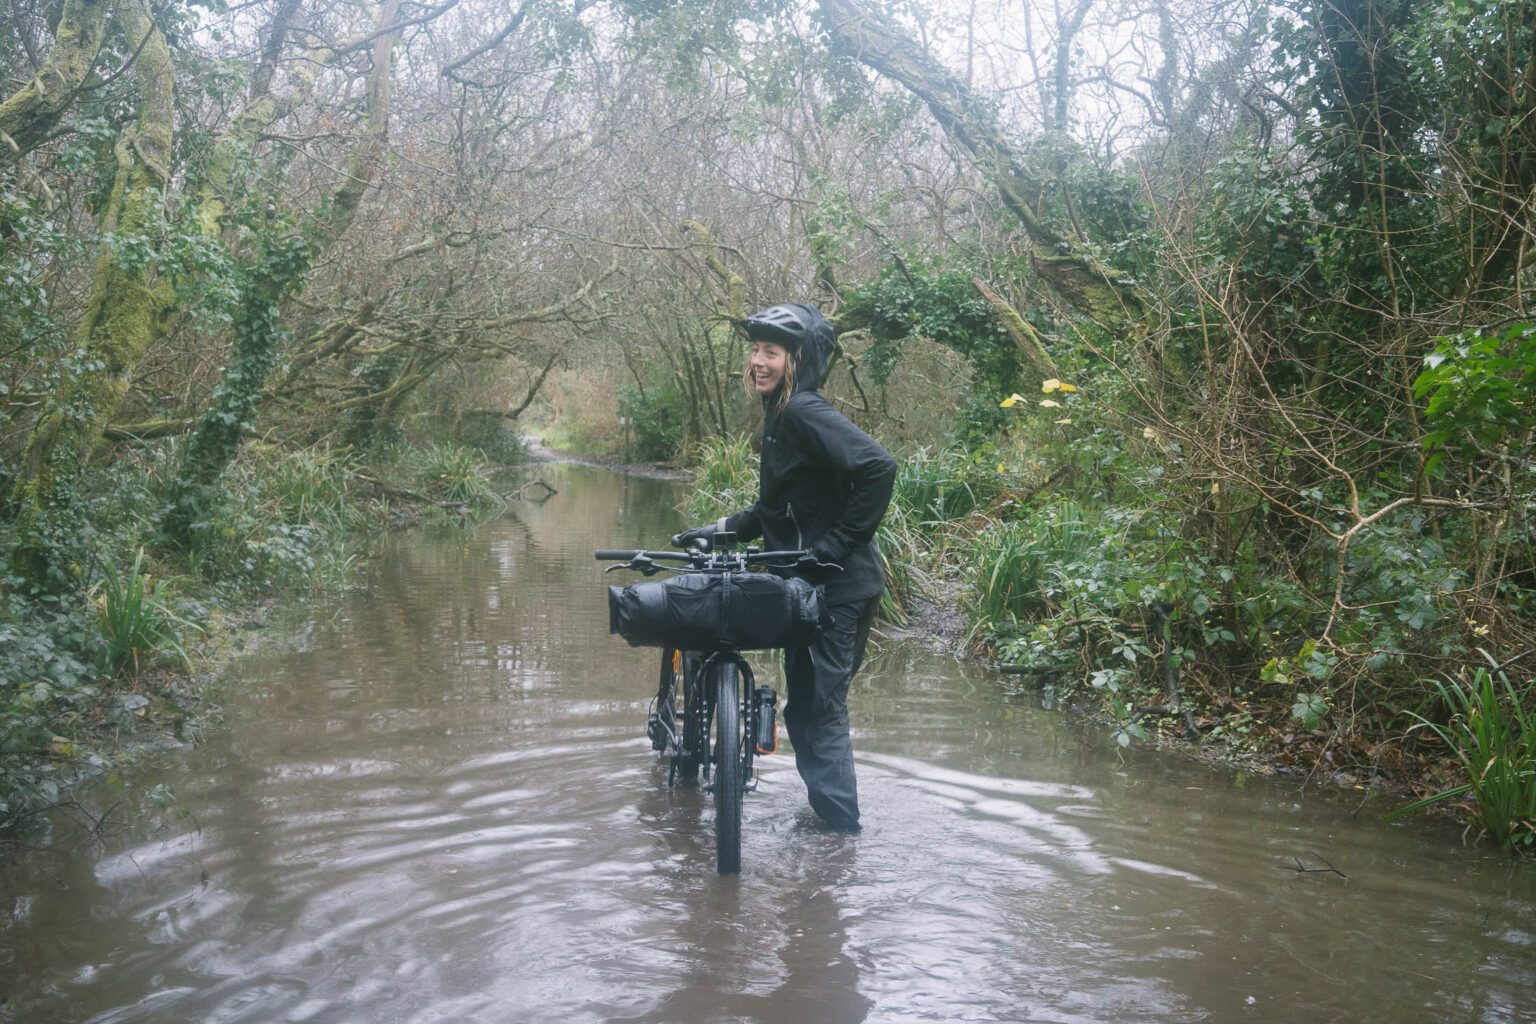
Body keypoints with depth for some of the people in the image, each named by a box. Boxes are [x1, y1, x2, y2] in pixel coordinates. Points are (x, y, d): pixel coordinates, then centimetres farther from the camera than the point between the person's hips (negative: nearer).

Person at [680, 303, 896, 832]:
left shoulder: (805, 412, -16)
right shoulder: (779, 416, 15)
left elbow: (878, 467, -28)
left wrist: (838, 543, -24)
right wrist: (722, 530, 11)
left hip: (837, 586, -10)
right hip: (811, 585, 10)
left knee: (820, 708, -5)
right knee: (806, 707, 16)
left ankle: (839, 827, 4)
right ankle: (828, 813, 27)